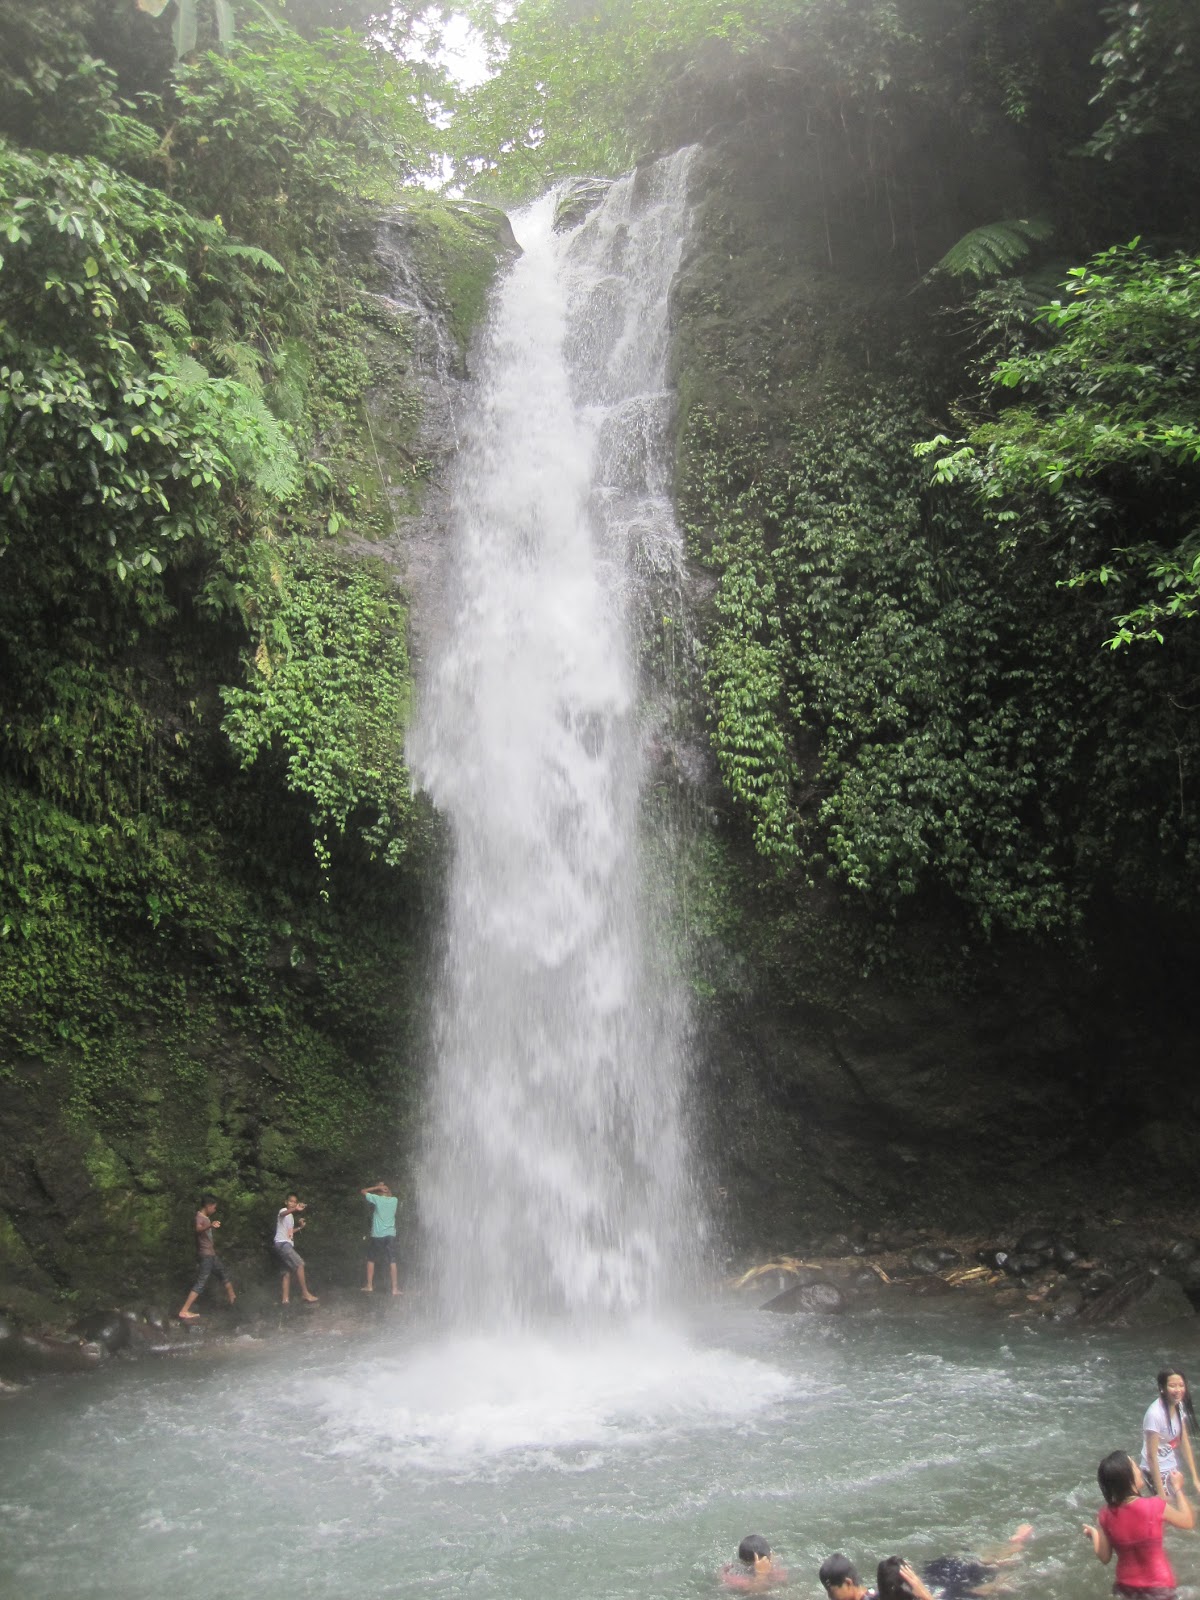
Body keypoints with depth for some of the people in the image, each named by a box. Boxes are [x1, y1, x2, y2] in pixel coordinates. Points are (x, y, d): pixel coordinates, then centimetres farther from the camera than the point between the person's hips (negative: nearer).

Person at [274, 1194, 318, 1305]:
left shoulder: (291, 1216, 22)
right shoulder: (283, 1210, -5)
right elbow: (282, 1214, -34)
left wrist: (300, 1227, 17)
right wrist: (295, 1209, -53)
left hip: (288, 1244, 10)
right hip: (282, 1243, -10)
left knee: (288, 1272, 7)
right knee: (299, 1264, -15)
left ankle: (285, 1299, 8)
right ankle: (305, 1293, -13)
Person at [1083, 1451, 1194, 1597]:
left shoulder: (1106, 1513, -13)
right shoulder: (1154, 1506, -24)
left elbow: (1104, 1558, -4)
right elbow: (1189, 1522, -4)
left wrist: (1094, 1535, 14)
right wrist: (1178, 1487, 8)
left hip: (1127, 1584, 3)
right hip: (1157, 1586, -3)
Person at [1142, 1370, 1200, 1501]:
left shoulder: (1179, 1406, -8)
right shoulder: (1155, 1414, -30)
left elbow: (1184, 1442, 0)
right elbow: (1152, 1456, -24)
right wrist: (1160, 1493, -22)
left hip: (1173, 1467, 7)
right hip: (1157, 1470, -7)